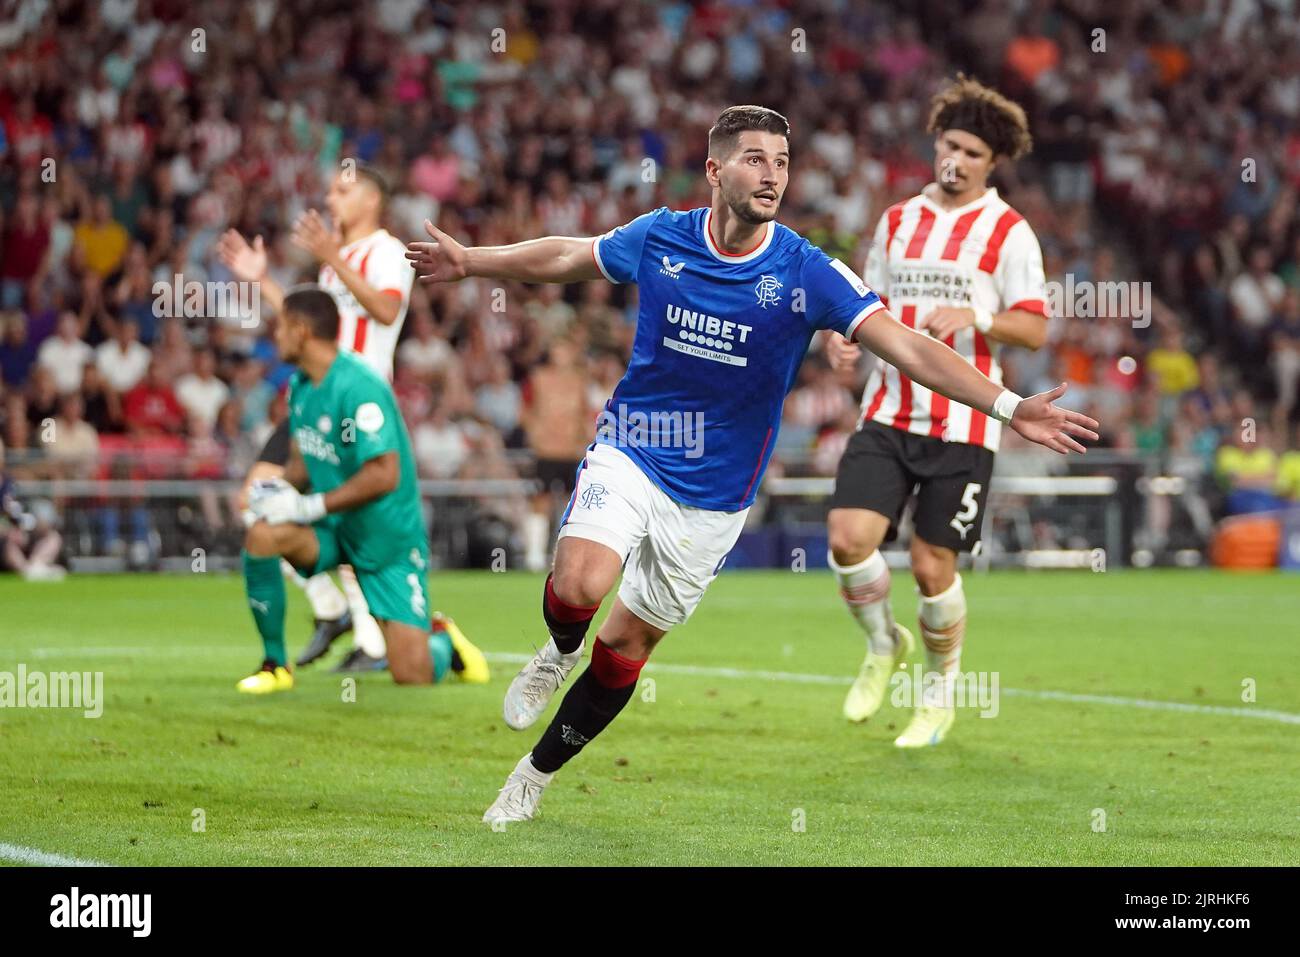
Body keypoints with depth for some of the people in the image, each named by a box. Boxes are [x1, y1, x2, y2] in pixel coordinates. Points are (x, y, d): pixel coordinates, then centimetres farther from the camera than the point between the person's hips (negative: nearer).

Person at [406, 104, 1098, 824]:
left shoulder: (809, 273, -12)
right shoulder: (659, 237, -7)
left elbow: (908, 347, -18)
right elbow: (567, 257, 14)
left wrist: (1008, 406, -28)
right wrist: (472, 262, 21)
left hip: (713, 498, 0)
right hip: (628, 454, 0)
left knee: (626, 643, 7)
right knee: (580, 586, -26)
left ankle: (535, 776, 28)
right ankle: (558, 654, 11)